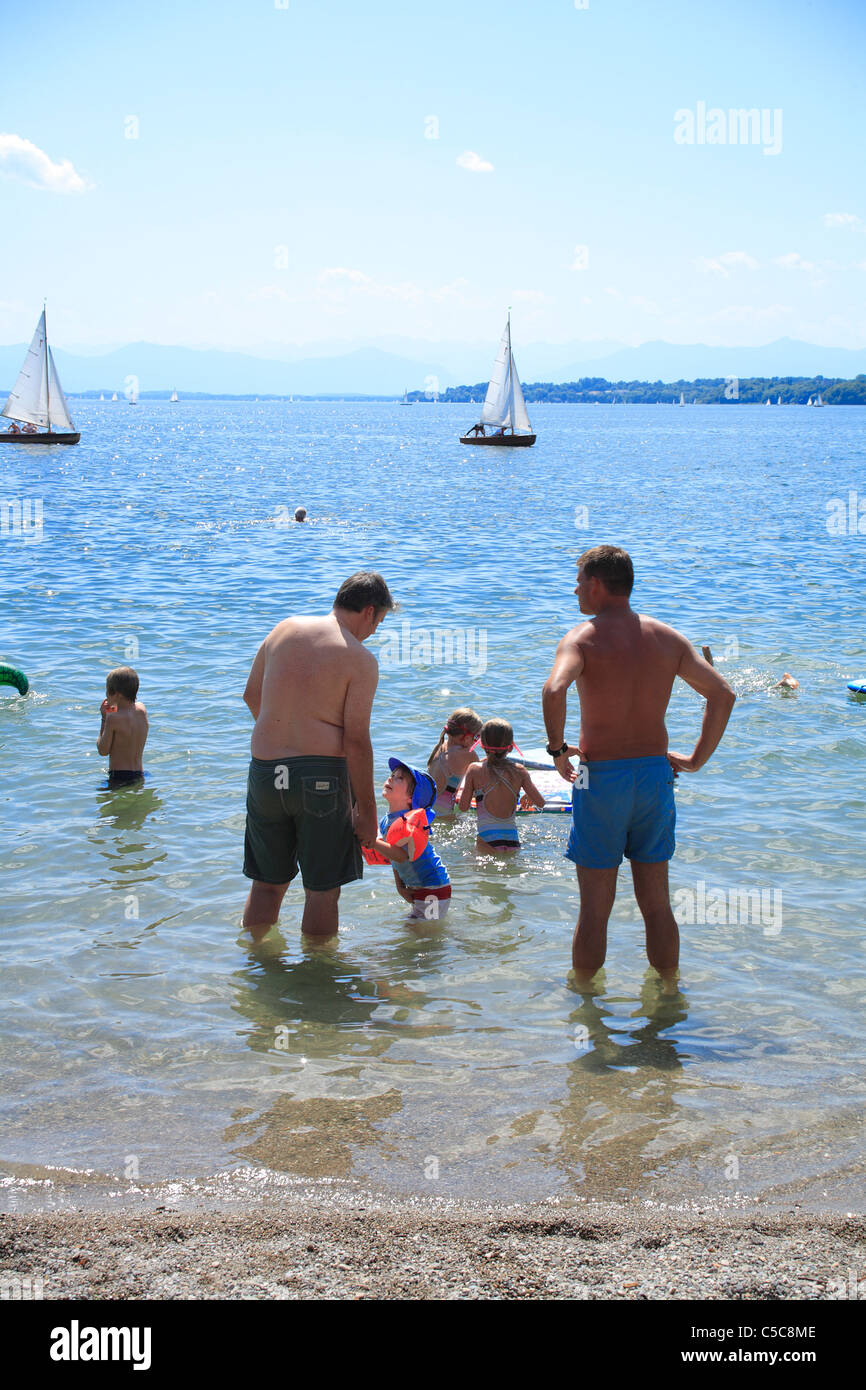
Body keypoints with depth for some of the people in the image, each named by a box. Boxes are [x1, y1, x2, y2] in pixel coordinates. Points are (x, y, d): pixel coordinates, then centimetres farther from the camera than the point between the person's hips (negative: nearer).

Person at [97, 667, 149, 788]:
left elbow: (103, 751, -4)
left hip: (119, 778, -8)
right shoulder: (142, 710, 4)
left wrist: (104, 718, 0)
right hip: (140, 776, 8)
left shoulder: (113, 718, -15)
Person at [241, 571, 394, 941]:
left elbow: (252, 695, 19)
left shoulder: (284, 630, 9)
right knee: (322, 891, 7)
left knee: (267, 884, 18)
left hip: (264, 770, 5)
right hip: (321, 775, -5)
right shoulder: (361, 659, -6)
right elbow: (356, 740, -11)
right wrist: (366, 810, -5)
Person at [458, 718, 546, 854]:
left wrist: (462, 789, 27)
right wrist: (527, 795, 34)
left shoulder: (475, 770, 1)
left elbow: (463, 807, 7)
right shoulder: (519, 771, 6)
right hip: (513, 842, 2)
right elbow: (540, 803, 13)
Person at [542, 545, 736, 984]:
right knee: (657, 903, 15)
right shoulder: (668, 638, 6)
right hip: (656, 772, 4)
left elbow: (554, 691, -28)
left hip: (601, 776, -4)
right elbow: (723, 694, 2)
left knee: (594, 909, 6)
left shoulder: (583, 638, -8)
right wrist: (697, 759, 7)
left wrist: (557, 748, -14)